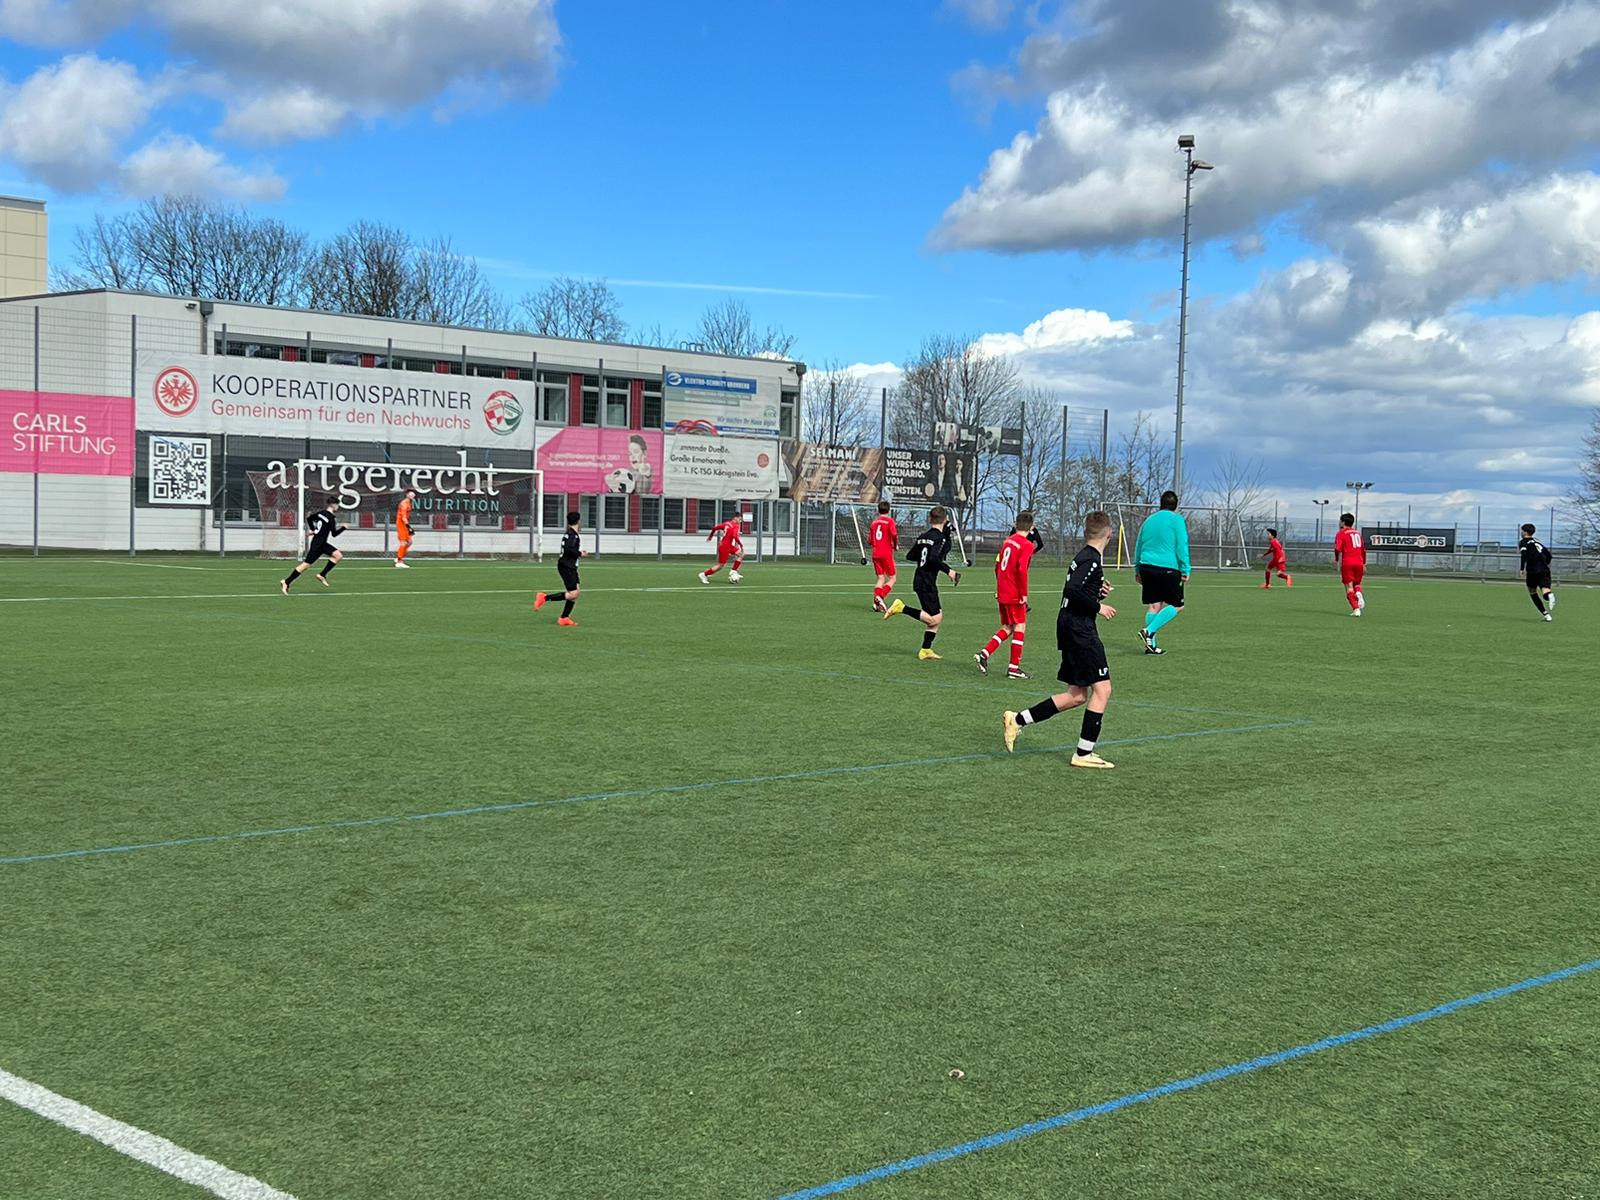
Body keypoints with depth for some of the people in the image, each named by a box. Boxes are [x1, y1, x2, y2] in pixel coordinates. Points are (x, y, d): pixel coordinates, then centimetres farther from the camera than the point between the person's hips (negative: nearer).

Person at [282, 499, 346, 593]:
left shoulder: (321, 512, 6)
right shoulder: (331, 519, -19)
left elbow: (309, 518, 18)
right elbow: (334, 534, -17)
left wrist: (312, 529, 23)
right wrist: (343, 527, -6)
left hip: (322, 544, 10)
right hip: (317, 545, -10)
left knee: (338, 555, 5)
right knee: (306, 564, -5)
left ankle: (321, 575, 7)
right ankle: (287, 582, 0)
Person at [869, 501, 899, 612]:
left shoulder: (874, 522, 12)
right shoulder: (889, 520, -5)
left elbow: (869, 539, 13)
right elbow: (894, 535, -19)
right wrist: (896, 545, -2)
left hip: (875, 554, 5)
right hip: (886, 553, -5)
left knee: (881, 578, 9)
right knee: (892, 579, 3)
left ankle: (876, 602, -4)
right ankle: (880, 596, -18)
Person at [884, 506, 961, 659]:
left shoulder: (923, 536, 11)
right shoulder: (940, 537, -11)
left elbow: (910, 556, 16)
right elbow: (933, 558, -25)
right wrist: (948, 570, -16)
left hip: (919, 579, 9)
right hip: (927, 582, -9)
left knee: (939, 615, 14)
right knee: (934, 619, -7)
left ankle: (925, 651, 13)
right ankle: (901, 607, -10)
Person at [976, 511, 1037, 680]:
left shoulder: (1007, 541, 11)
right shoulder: (1026, 545, -12)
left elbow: (998, 566, 18)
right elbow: (1021, 569, -23)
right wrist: (1024, 594, -18)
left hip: (1002, 593, 7)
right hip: (1015, 595, -7)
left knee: (1007, 628, 16)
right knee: (1020, 628, 2)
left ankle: (984, 654, 2)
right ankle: (1014, 668, 3)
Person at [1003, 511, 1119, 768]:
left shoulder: (1084, 556, 16)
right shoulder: (1092, 559, -14)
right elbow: (1073, 590, -27)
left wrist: (1098, 592, 10)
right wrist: (1098, 607, -17)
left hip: (1071, 629, 10)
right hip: (1080, 629, -10)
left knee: (1077, 695, 11)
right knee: (1101, 688, -7)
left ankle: (1017, 721, 13)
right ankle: (1084, 754, -4)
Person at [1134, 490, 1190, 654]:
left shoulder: (1149, 520, 16)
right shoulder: (1176, 520, -2)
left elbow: (1139, 546, 21)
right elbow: (1182, 547, -9)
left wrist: (1137, 570, 28)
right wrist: (1185, 570, -6)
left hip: (1146, 567, 6)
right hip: (1168, 568, -6)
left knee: (1154, 605, 11)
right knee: (1177, 606, 3)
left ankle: (1151, 644, 6)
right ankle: (1149, 631, -13)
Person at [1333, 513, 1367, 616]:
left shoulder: (1341, 534, 1)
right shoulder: (1358, 533, 18)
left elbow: (1338, 550, -10)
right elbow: (1364, 550, 20)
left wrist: (1338, 563, -1)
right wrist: (1364, 565, 25)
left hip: (1347, 563, -5)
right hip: (1359, 563, 5)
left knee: (1349, 586, -1)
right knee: (1357, 584, 20)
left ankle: (1356, 609, -12)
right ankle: (1358, 594, -13)